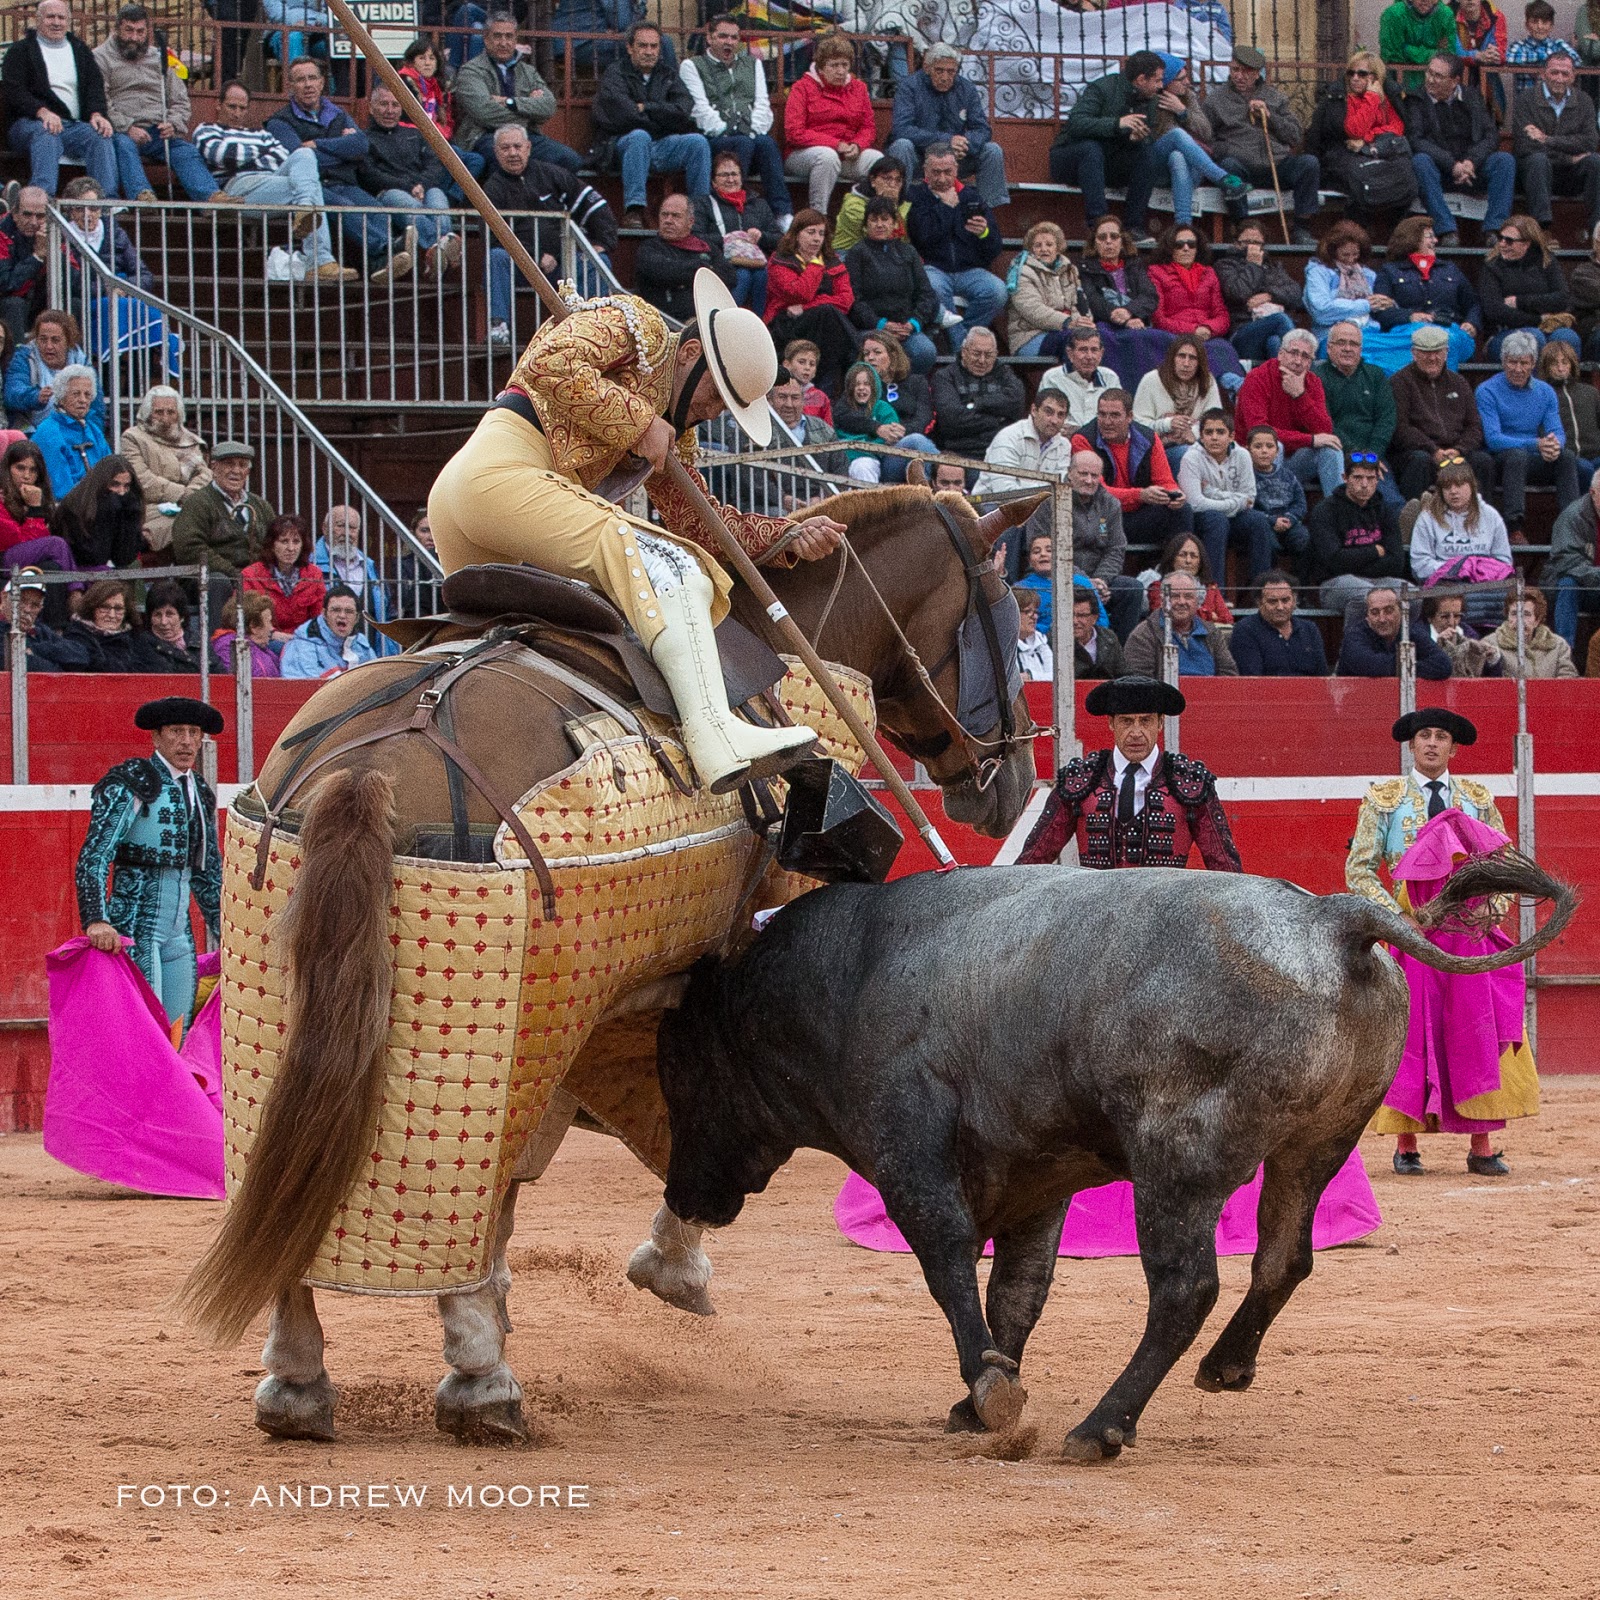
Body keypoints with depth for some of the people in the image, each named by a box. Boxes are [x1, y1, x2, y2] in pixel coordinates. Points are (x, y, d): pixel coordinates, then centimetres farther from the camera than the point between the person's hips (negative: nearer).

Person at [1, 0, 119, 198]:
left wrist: (97, 113, -10)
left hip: (75, 124, 4)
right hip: (30, 122, -4)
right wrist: (41, 112, -23)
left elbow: (95, 86, 13)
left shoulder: (80, 50, 25)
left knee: (100, 136, -28)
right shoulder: (21, 51, 12)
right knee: (46, 136, -38)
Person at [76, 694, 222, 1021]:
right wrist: (96, 921, -27)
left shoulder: (200, 793, 16)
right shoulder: (129, 783, -6)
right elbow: (94, 857, -14)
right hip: (135, 930, -7)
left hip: (180, 935, 7)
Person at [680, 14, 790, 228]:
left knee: (766, 143, -32)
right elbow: (701, 108, 0)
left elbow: (762, 104, 14)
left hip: (751, 136, 3)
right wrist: (724, 132, -12)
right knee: (744, 144, -36)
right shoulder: (692, 66, 14)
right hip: (714, 139, -3)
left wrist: (755, 131, -4)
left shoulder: (752, 64, 27)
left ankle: (783, 216, -43)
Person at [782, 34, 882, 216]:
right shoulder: (803, 88, 0)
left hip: (847, 154, 4)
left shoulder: (858, 88, 15)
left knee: (877, 159, -23)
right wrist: (835, 145, -15)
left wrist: (857, 145, -11)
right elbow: (793, 133, -9)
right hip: (803, 154, -4)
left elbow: (869, 127, 14)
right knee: (827, 156, -38)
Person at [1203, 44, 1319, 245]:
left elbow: (1296, 136, 14)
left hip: (1277, 166, 2)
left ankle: (1301, 229, -20)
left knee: (1310, 163, -25)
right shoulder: (1216, 99, 14)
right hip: (1243, 168, -2)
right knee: (1229, 165, -37)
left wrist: (1269, 116, 1)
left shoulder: (1276, 97, 21)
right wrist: (1229, 150, -13)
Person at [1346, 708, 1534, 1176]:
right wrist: (1397, 914, -10)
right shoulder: (1384, 799, 6)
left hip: (1472, 932, 2)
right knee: (1411, 1035, -3)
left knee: (1478, 1036, -3)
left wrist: (1495, 909, -4)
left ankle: (1482, 1148, -1)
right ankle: (1406, 1146, 4)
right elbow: (1359, 870, 4)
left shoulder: (1477, 799, 12)